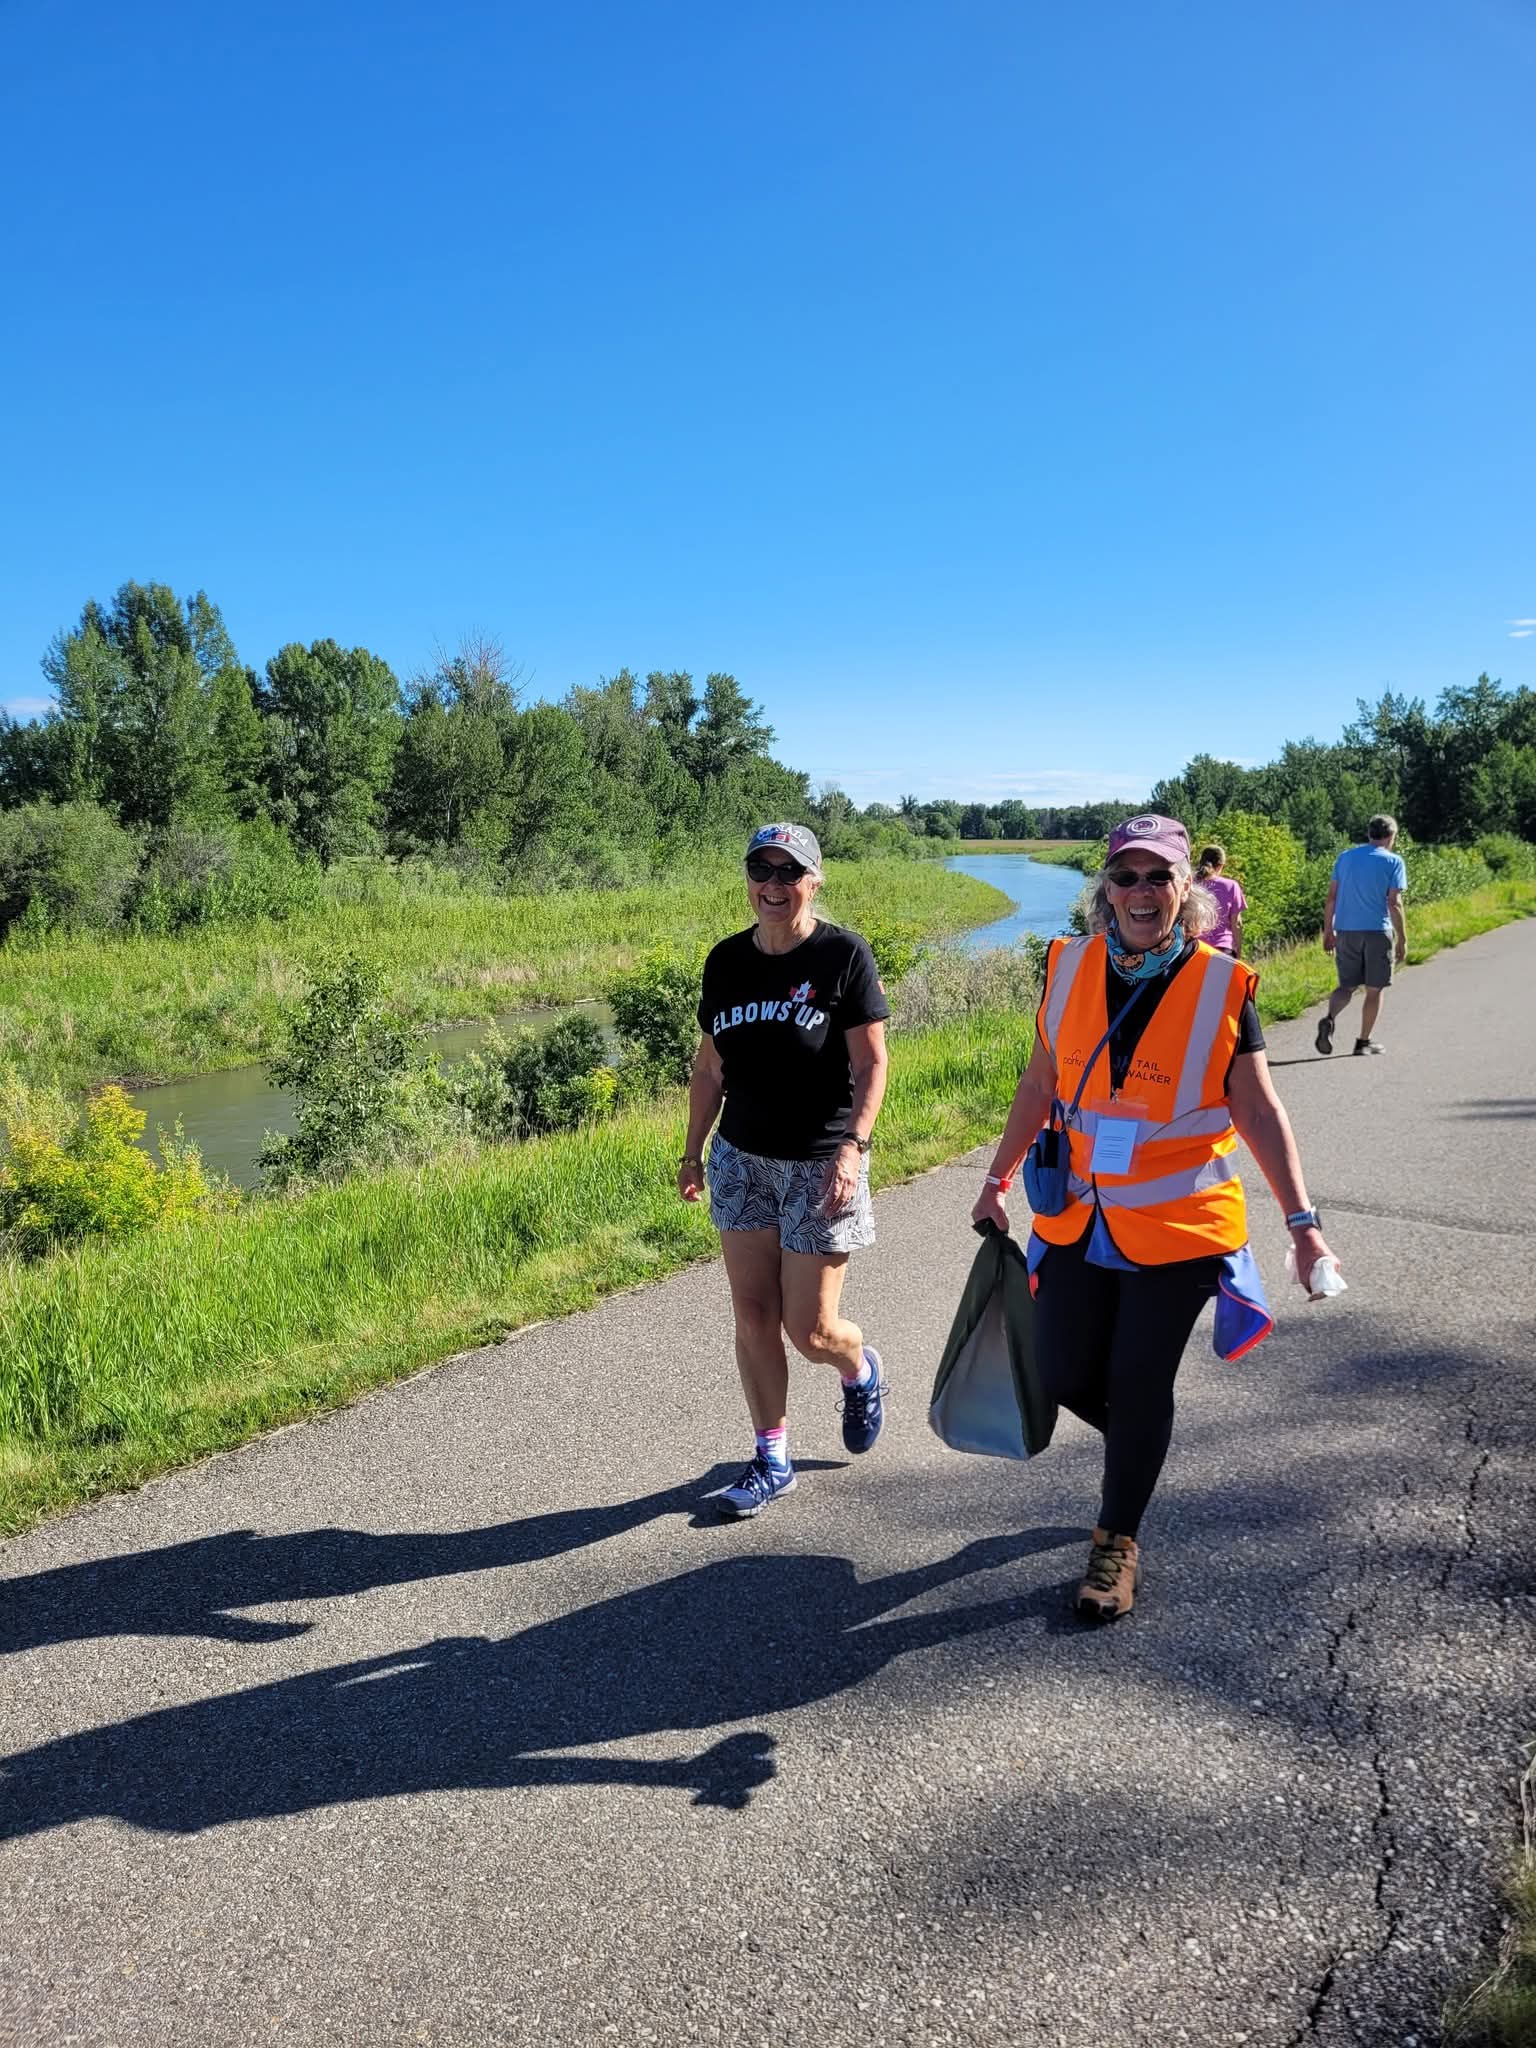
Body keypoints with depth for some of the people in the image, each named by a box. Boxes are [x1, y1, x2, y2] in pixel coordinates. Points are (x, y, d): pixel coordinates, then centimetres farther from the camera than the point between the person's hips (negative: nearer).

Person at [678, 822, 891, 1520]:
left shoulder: (843, 954, -9)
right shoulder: (727, 960, 4)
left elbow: (872, 1064, -9)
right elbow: (710, 1065, 12)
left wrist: (853, 1148, -20)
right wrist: (693, 1151, 13)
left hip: (818, 1166, -4)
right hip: (741, 1160, 5)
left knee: (810, 1330, -1)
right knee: (753, 1315, 6)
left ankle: (861, 1370, 34)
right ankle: (772, 1458, 22)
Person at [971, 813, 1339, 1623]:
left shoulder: (1221, 985, -9)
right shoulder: (1070, 966, -2)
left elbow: (1258, 1110, -4)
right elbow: (1040, 1084, 9)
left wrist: (1302, 1221, -8)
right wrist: (998, 1180, 13)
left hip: (1179, 1223, -3)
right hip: (1080, 1215, 3)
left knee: (1138, 1382, 3)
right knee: (1062, 1374, 7)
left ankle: (1117, 1542, 25)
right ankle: (1137, 1444, 42)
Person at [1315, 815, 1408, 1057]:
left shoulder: (1345, 857, 9)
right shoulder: (1393, 862, -4)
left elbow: (1331, 898, 8)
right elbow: (1394, 903, -9)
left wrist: (1328, 931, 14)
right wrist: (1402, 940, -5)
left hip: (1345, 931, 4)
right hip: (1377, 931, -4)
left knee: (1347, 985, 12)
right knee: (1375, 989, 9)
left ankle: (1329, 1018, -16)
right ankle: (1365, 1041, 13)